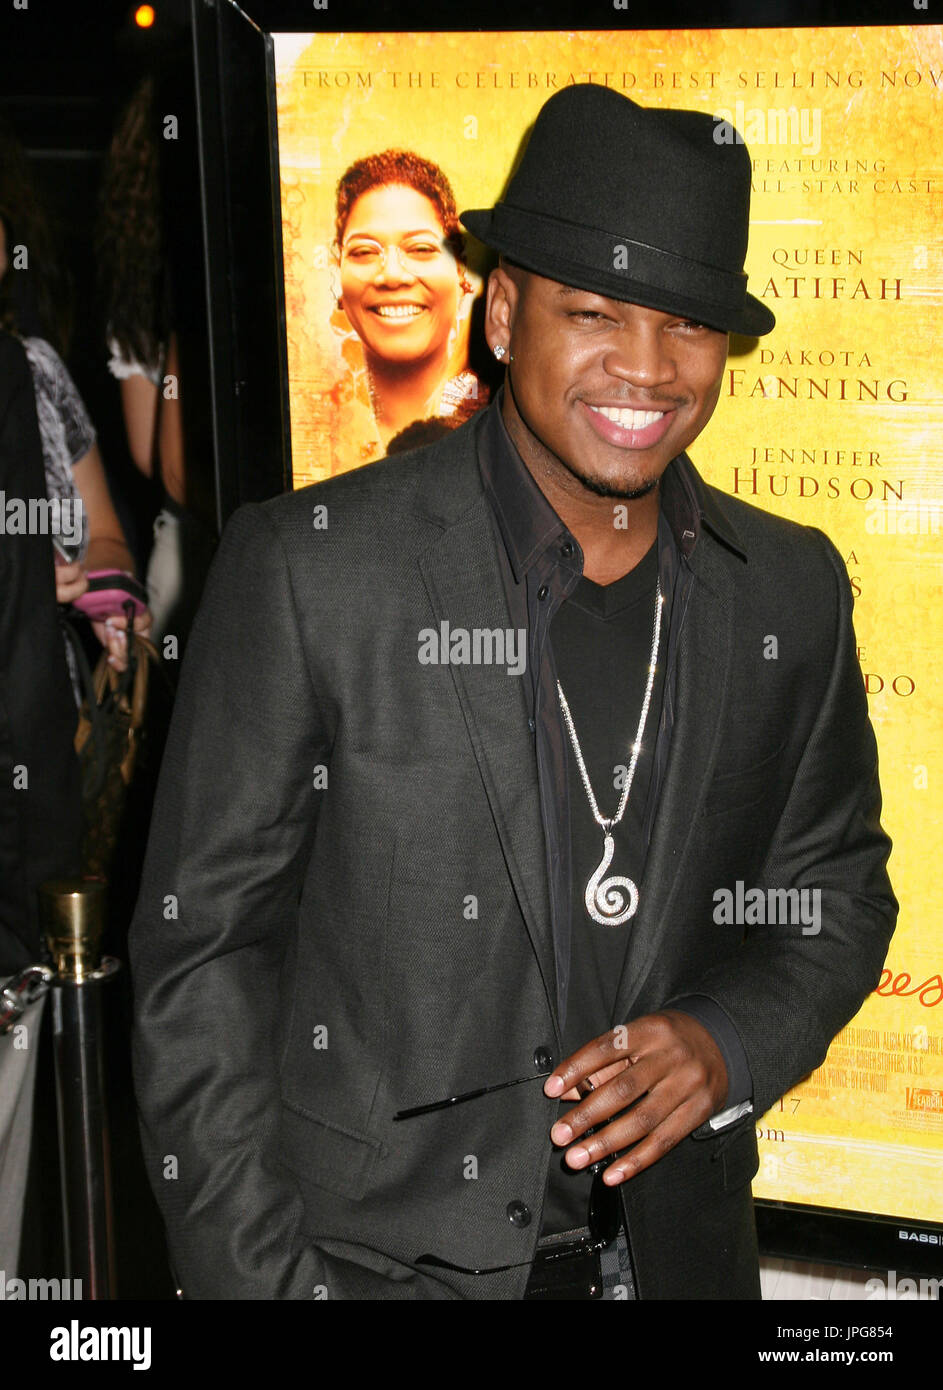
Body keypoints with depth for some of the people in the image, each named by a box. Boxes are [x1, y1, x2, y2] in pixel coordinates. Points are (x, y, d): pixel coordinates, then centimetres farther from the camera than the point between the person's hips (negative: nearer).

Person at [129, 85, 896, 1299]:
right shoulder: (308, 566, -14)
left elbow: (836, 893, 9)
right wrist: (258, 1282, -12)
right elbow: (204, 943, -11)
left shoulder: (792, 590, -2)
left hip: (675, 1251, 4)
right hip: (374, 1255, -3)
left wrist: (728, 1045, -11)